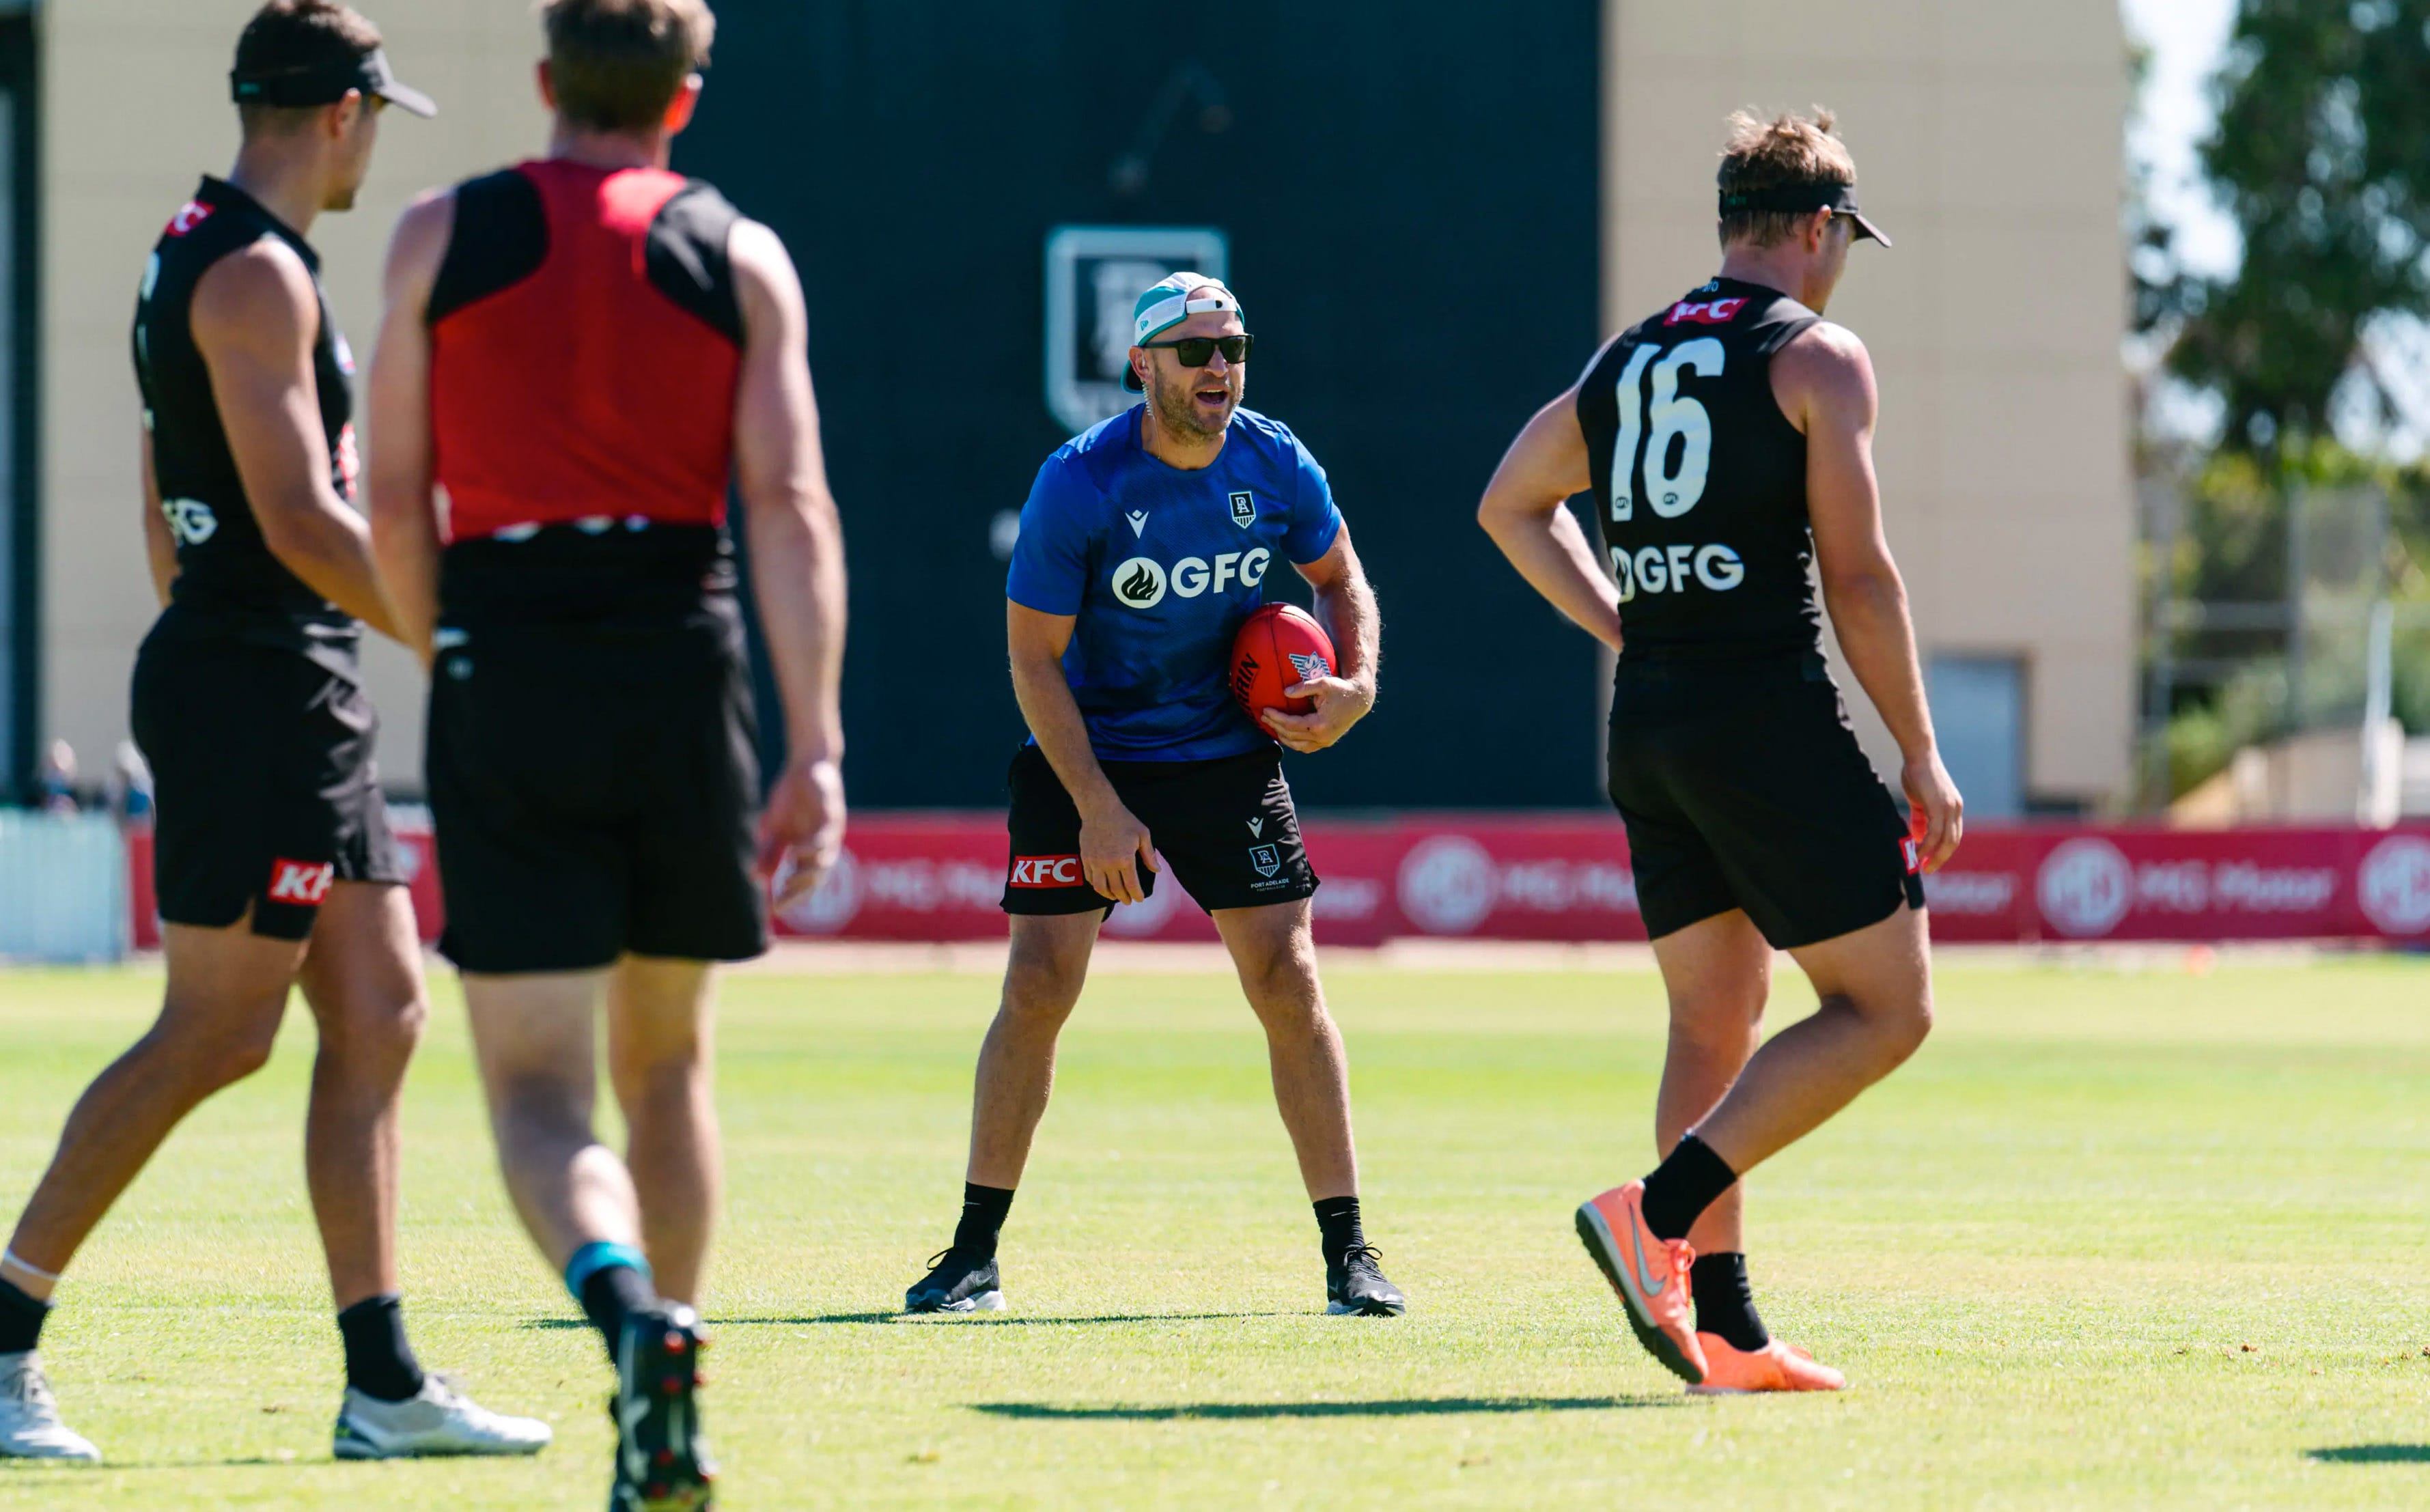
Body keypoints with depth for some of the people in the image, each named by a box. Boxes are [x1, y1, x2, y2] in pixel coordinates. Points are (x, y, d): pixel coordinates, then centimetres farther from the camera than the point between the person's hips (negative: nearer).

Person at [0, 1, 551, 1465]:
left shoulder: (201, 258, 17)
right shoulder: (256, 276, -14)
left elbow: (174, 522, 23)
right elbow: (301, 527, -21)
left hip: (293, 697, 10)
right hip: (259, 685, -10)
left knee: (379, 1014, 6)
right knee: (216, 1032, -7)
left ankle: (386, 1383, 5)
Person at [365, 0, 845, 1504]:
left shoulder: (443, 238, 5)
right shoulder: (741, 256, 5)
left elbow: (396, 504, 5)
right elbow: (791, 505, -5)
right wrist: (817, 752, -8)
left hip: (504, 665, -1)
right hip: (681, 658, 1)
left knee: (538, 1086, -2)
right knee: (666, 1058, 18)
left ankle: (632, 1307, -33)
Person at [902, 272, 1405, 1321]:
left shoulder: (1275, 467, -7)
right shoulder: (1079, 485, -17)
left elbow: (1341, 578, 12)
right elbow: (1033, 656, -13)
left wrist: (1355, 686, -8)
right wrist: (1098, 809, -18)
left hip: (1229, 753, 2)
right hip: (1085, 756, -2)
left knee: (1288, 982, -5)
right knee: (1038, 985, -9)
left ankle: (1348, 1254, 2)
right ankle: (974, 1255, 1)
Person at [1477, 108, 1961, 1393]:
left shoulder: (1626, 361, 15)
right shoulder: (1817, 356, -5)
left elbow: (1511, 506, 29)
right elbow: (1858, 576, -11)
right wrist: (1921, 759, -5)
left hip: (1646, 725, 7)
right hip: (1769, 714, -7)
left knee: (1713, 1022, 12)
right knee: (1886, 1008, -1)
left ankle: (1723, 1329, 6)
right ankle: (1660, 1213, -15)